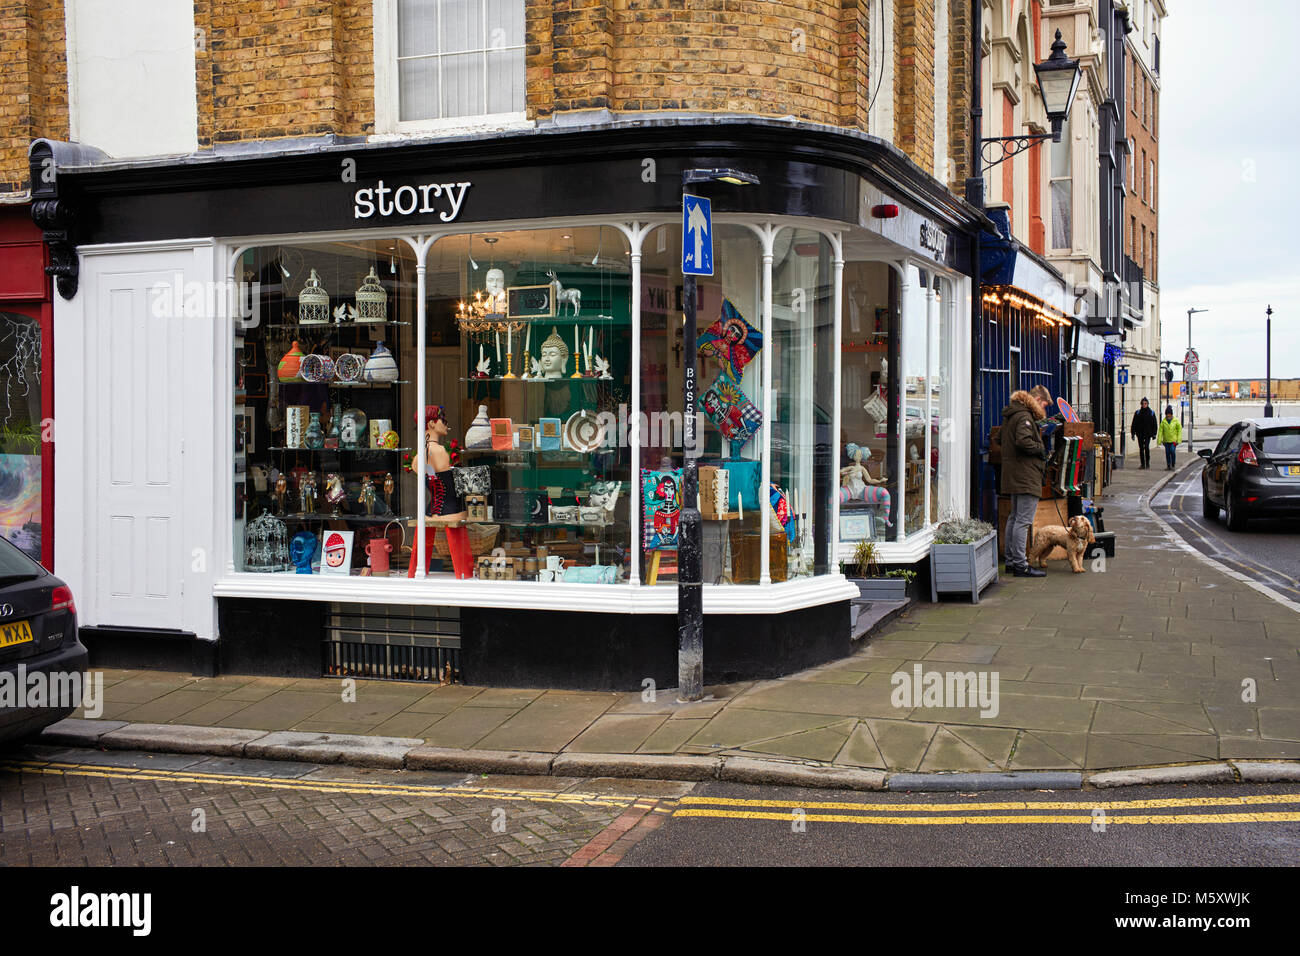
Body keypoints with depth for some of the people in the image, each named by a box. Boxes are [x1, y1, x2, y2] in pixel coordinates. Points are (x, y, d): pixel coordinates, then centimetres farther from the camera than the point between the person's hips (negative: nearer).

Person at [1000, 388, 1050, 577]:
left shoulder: (1010, 417, 17)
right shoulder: (1024, 417, -13)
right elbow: (1023, 441, -27)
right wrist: (1040, 448, -11)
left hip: (1014, 477, 11)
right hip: (1026, 476, -11)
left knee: (1014, 518, 16)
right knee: (1023, 521, -10)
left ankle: (1011, 561, 22)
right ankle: (1021, 565, -11)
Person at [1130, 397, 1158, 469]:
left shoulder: (1151, 413, 5)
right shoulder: (1137, 413, 7)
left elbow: (1155, 424, 8)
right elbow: (1133, 424, 8)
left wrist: (1154, 434, 0)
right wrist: (1133, 433, 0)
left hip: (1148, 434, -2)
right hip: (1140, 434, 2)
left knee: (1146, 447, -15)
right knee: (1141, 449, 4)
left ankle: (1147, 463, -3)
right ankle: (1143, 464, 11)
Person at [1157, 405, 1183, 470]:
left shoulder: (1176, 421, -2)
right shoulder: (1163, 421, 1)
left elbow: (1179, 430, 1)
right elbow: (1160, 431, 1)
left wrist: (1178, 440, -6)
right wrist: (1159, 440, -4)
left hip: (1173, 440, -2)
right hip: (1166, 440, 2)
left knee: (1172, 451, -14)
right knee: (1167, 453, 5)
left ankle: (1173, 466, -2)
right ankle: (1168, 466, 15)